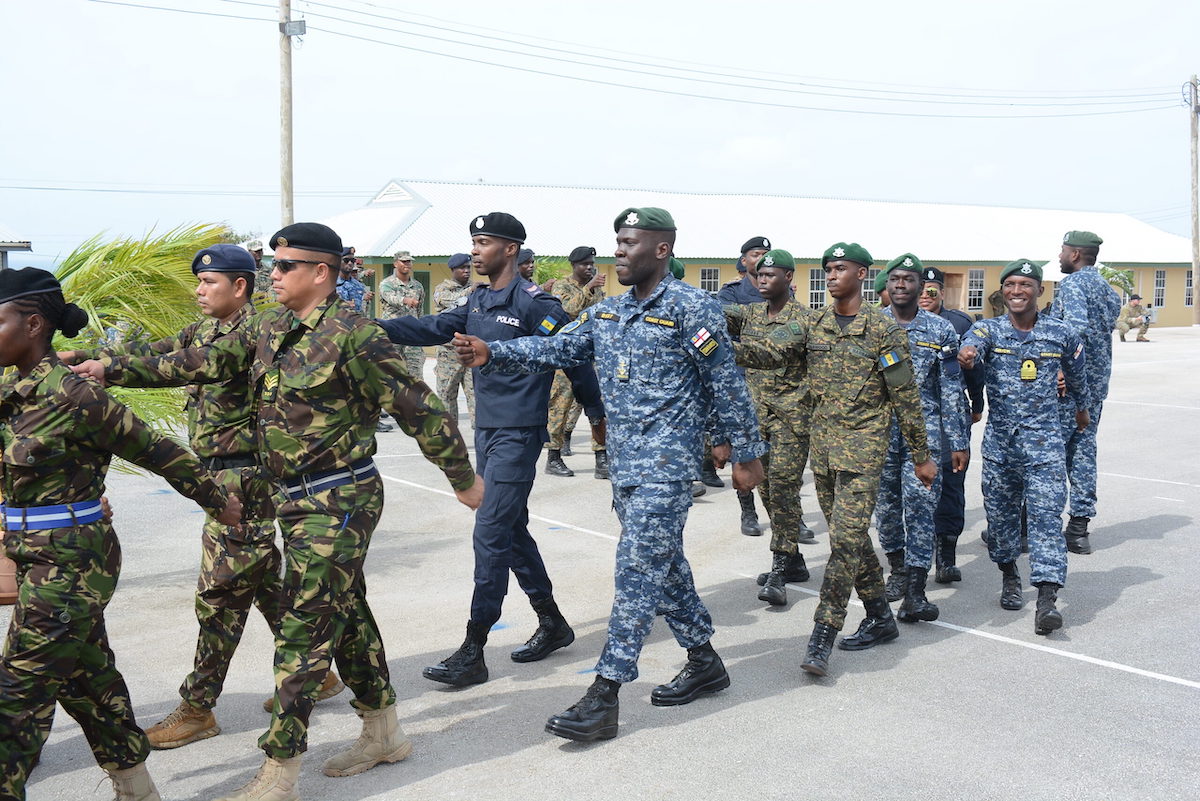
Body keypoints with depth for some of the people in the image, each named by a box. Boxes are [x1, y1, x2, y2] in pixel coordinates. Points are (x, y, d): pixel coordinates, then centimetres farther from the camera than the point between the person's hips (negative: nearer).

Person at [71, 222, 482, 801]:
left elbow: (417, 407, -13)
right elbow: (204, 362, 10)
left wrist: (463, 478, -8)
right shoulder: (268, 329, 9)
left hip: (339, 502, -8)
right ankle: (383, 734, 32)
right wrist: (113, 370, 4)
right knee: (345, 614, 17)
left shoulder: (352, 334, -16)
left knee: (305, 630, -4)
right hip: (298, 499, 8)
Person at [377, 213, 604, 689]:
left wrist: (600, 417, -6)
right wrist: (378, 328, -12)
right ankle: (552, 625, 29)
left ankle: (473, 652, -3)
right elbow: (433, 328, 2)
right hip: (486, 430, 9)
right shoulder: (478, 303, 12)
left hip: (519, 434, -9)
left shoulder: (535, 303, -12)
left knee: (491, 534, -9)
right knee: (511, 530, 14)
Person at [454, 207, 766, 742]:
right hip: (624, 461, 8)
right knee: (663, 563, 16)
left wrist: (745, 453, -3)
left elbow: (727, 386, -6)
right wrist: (491, 355, -10)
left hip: (667, 462, -8)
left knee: (638, 569, -9)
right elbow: (556, 348, 4)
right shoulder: (606, 312, 13)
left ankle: (604, 698, -7)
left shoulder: (691, 308, -9)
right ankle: (704, 663, 32)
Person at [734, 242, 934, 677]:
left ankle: (823, 636, -10)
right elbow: (768, 352, -6)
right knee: (850, 535, 13)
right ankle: (880, 618, 28)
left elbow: (906, 397, -3)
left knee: (846, 537, -12)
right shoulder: (812, 325, 9)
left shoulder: (883, 330, -5)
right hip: (822, 445, 6)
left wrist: (921, 456, 0)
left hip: (864, 446, -6)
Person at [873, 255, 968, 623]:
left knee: (920, 504, -11)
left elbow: (951, 390, 5)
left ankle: (914, 591, -11)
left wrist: (959, 442, 1)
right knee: (886, 503, 9)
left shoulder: (941, 330, 4)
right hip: (879, 428, 2)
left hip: (924, 430, -2)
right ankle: (898, 568, 31)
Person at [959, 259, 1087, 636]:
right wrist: (966, 354, -50)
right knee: (1000, 512, 12)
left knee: (1046, 513, -11)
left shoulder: (1061, 333, 2)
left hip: (1044, 438, -1)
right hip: (999, 438, 1)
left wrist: (1081, 408, 35)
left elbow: (1076, 375, 21)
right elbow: (971, 345, -25)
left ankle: (1047, 600, -15)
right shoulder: (988, 329, -1)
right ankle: (1009, 576, 37)